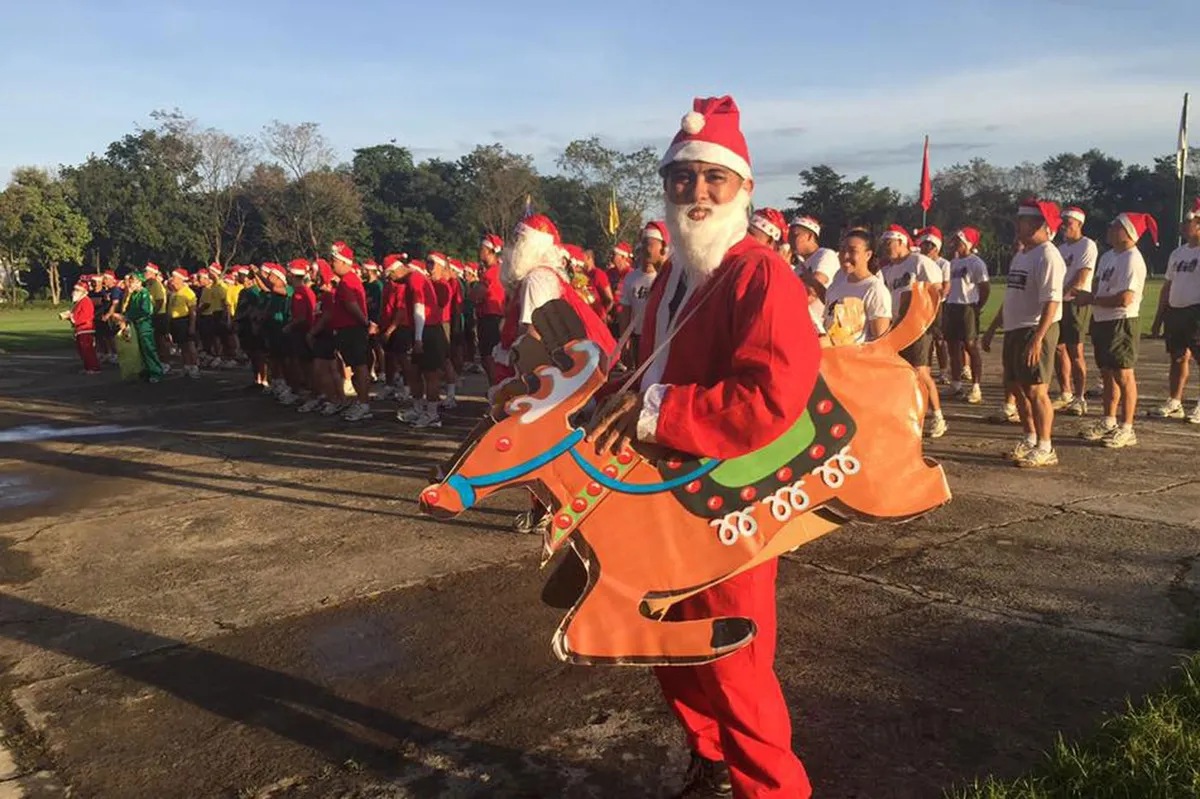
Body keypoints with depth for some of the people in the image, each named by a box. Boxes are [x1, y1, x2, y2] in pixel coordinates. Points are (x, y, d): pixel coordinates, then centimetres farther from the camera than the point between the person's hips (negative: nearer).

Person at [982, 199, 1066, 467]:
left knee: (1036, 390, -6)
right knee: (1015, 386, 15)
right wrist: (992, 329, 23)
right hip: (1014, 330, 10)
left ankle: (1045, 448, 3)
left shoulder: (1047, 256, -14)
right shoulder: (1021, 254, 16)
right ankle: (1030, 439, 29)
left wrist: (1037, 338, -28)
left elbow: (1051, 302, -22)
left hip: (1035, 330, -10)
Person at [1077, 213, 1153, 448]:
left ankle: (1127, 429, 4)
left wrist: (1091, 299, -15)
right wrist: (1085, 295, -1)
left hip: (1122, 323, -9)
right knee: (1107, 373, 16)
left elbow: (1125, 299, -24)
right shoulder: (1108, 256, 13)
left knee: (1123, 375, -3)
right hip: (1103, 322, 9)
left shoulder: (1132, 260, -16)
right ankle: (1108, 422, 27)